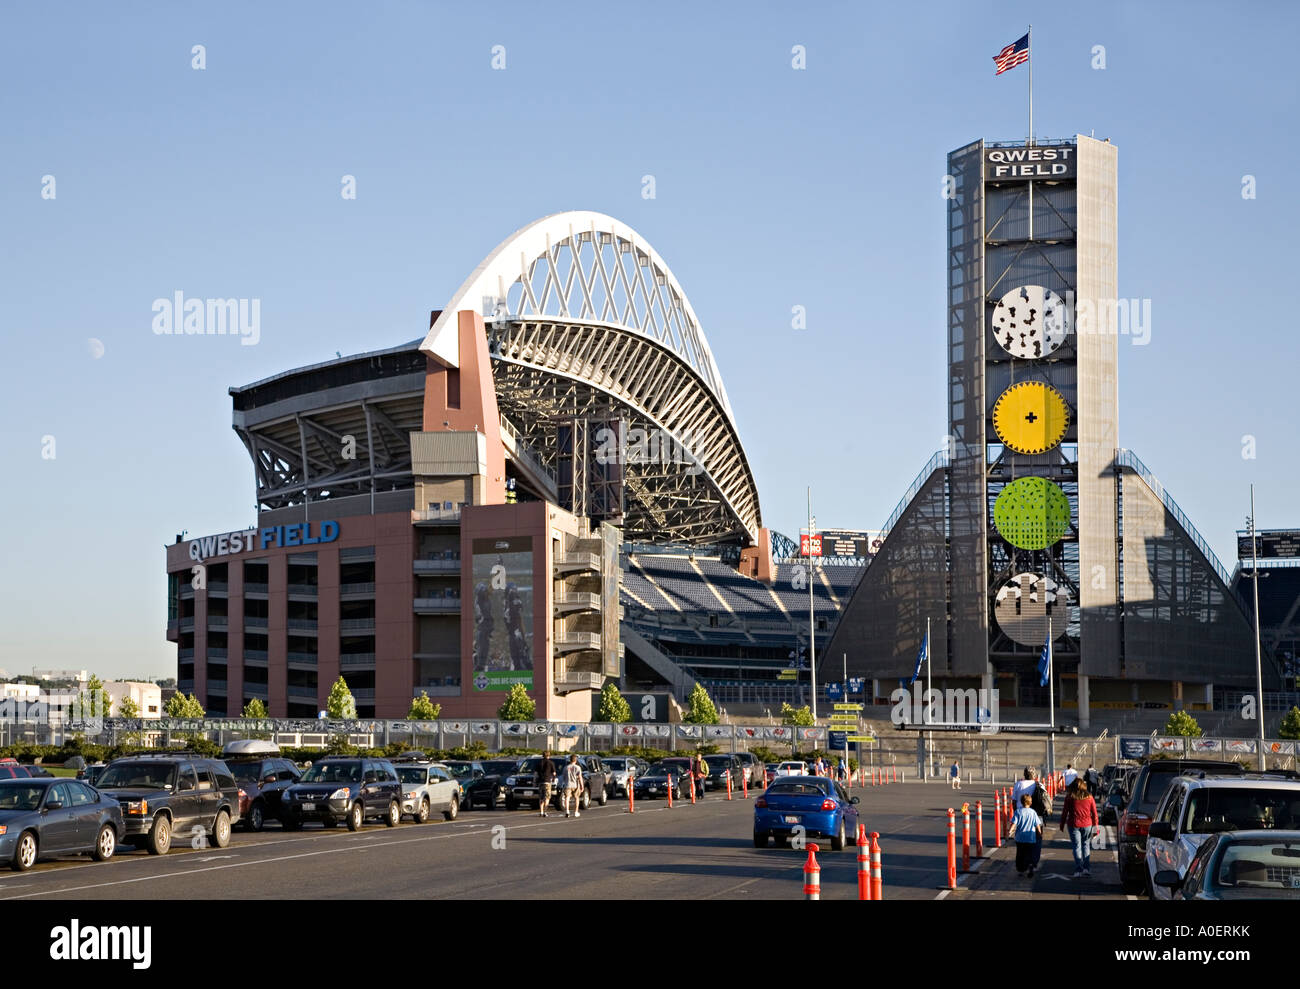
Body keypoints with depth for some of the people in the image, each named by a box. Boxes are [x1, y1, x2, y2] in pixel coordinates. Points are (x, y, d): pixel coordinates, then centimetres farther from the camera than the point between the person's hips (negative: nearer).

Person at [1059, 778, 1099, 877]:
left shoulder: (1069, 797, -4)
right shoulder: (1089, 797, 0)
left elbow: (1065, 812, 0)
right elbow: (1094, 813, 4)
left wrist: (1062, 824, 10)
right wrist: (1095, 826, 11)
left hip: (1074, 824, -2)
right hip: (1087, 824, 2)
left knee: (1076, 847, 3)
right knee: (1086, 845, 12)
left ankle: (1079, 869, -3)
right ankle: (1087, 868, 4)